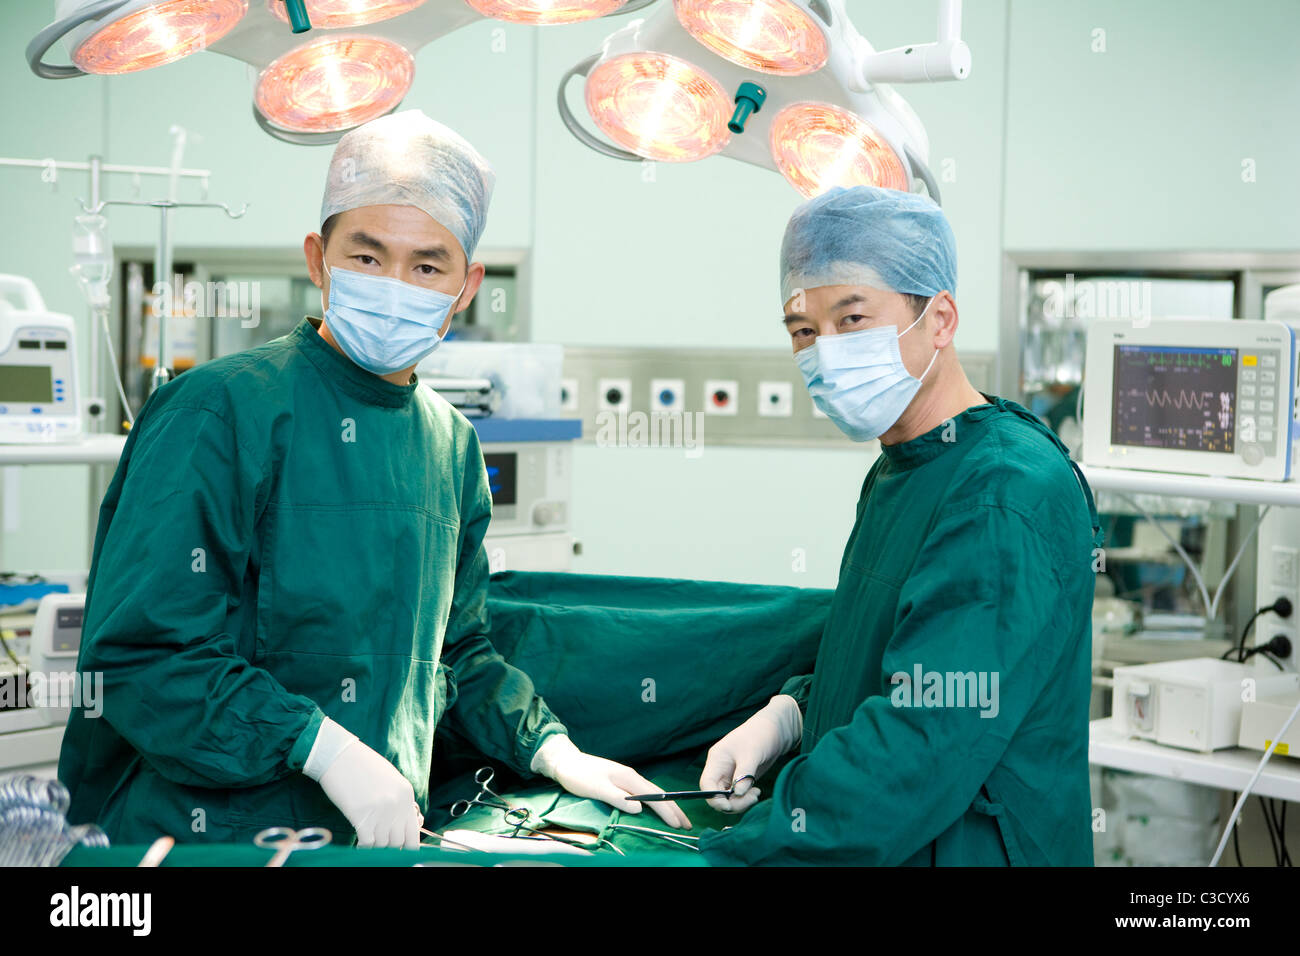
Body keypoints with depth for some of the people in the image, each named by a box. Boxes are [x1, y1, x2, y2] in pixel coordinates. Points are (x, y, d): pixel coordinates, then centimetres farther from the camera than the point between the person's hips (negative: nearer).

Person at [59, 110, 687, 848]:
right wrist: (325, 748, -19)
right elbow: (138, 653, -15)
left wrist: (551, 749, 10)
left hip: (385, 832, 4)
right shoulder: (220, 411, -10)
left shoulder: (453, 446, 12)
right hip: (207, 834, -4)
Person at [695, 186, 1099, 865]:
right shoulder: (895, 470, 12)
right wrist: (789, 713, 5)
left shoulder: (1009, 497, -20)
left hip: (967, 851, -8)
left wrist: (730, 853, -25)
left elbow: (918, 756, -26)